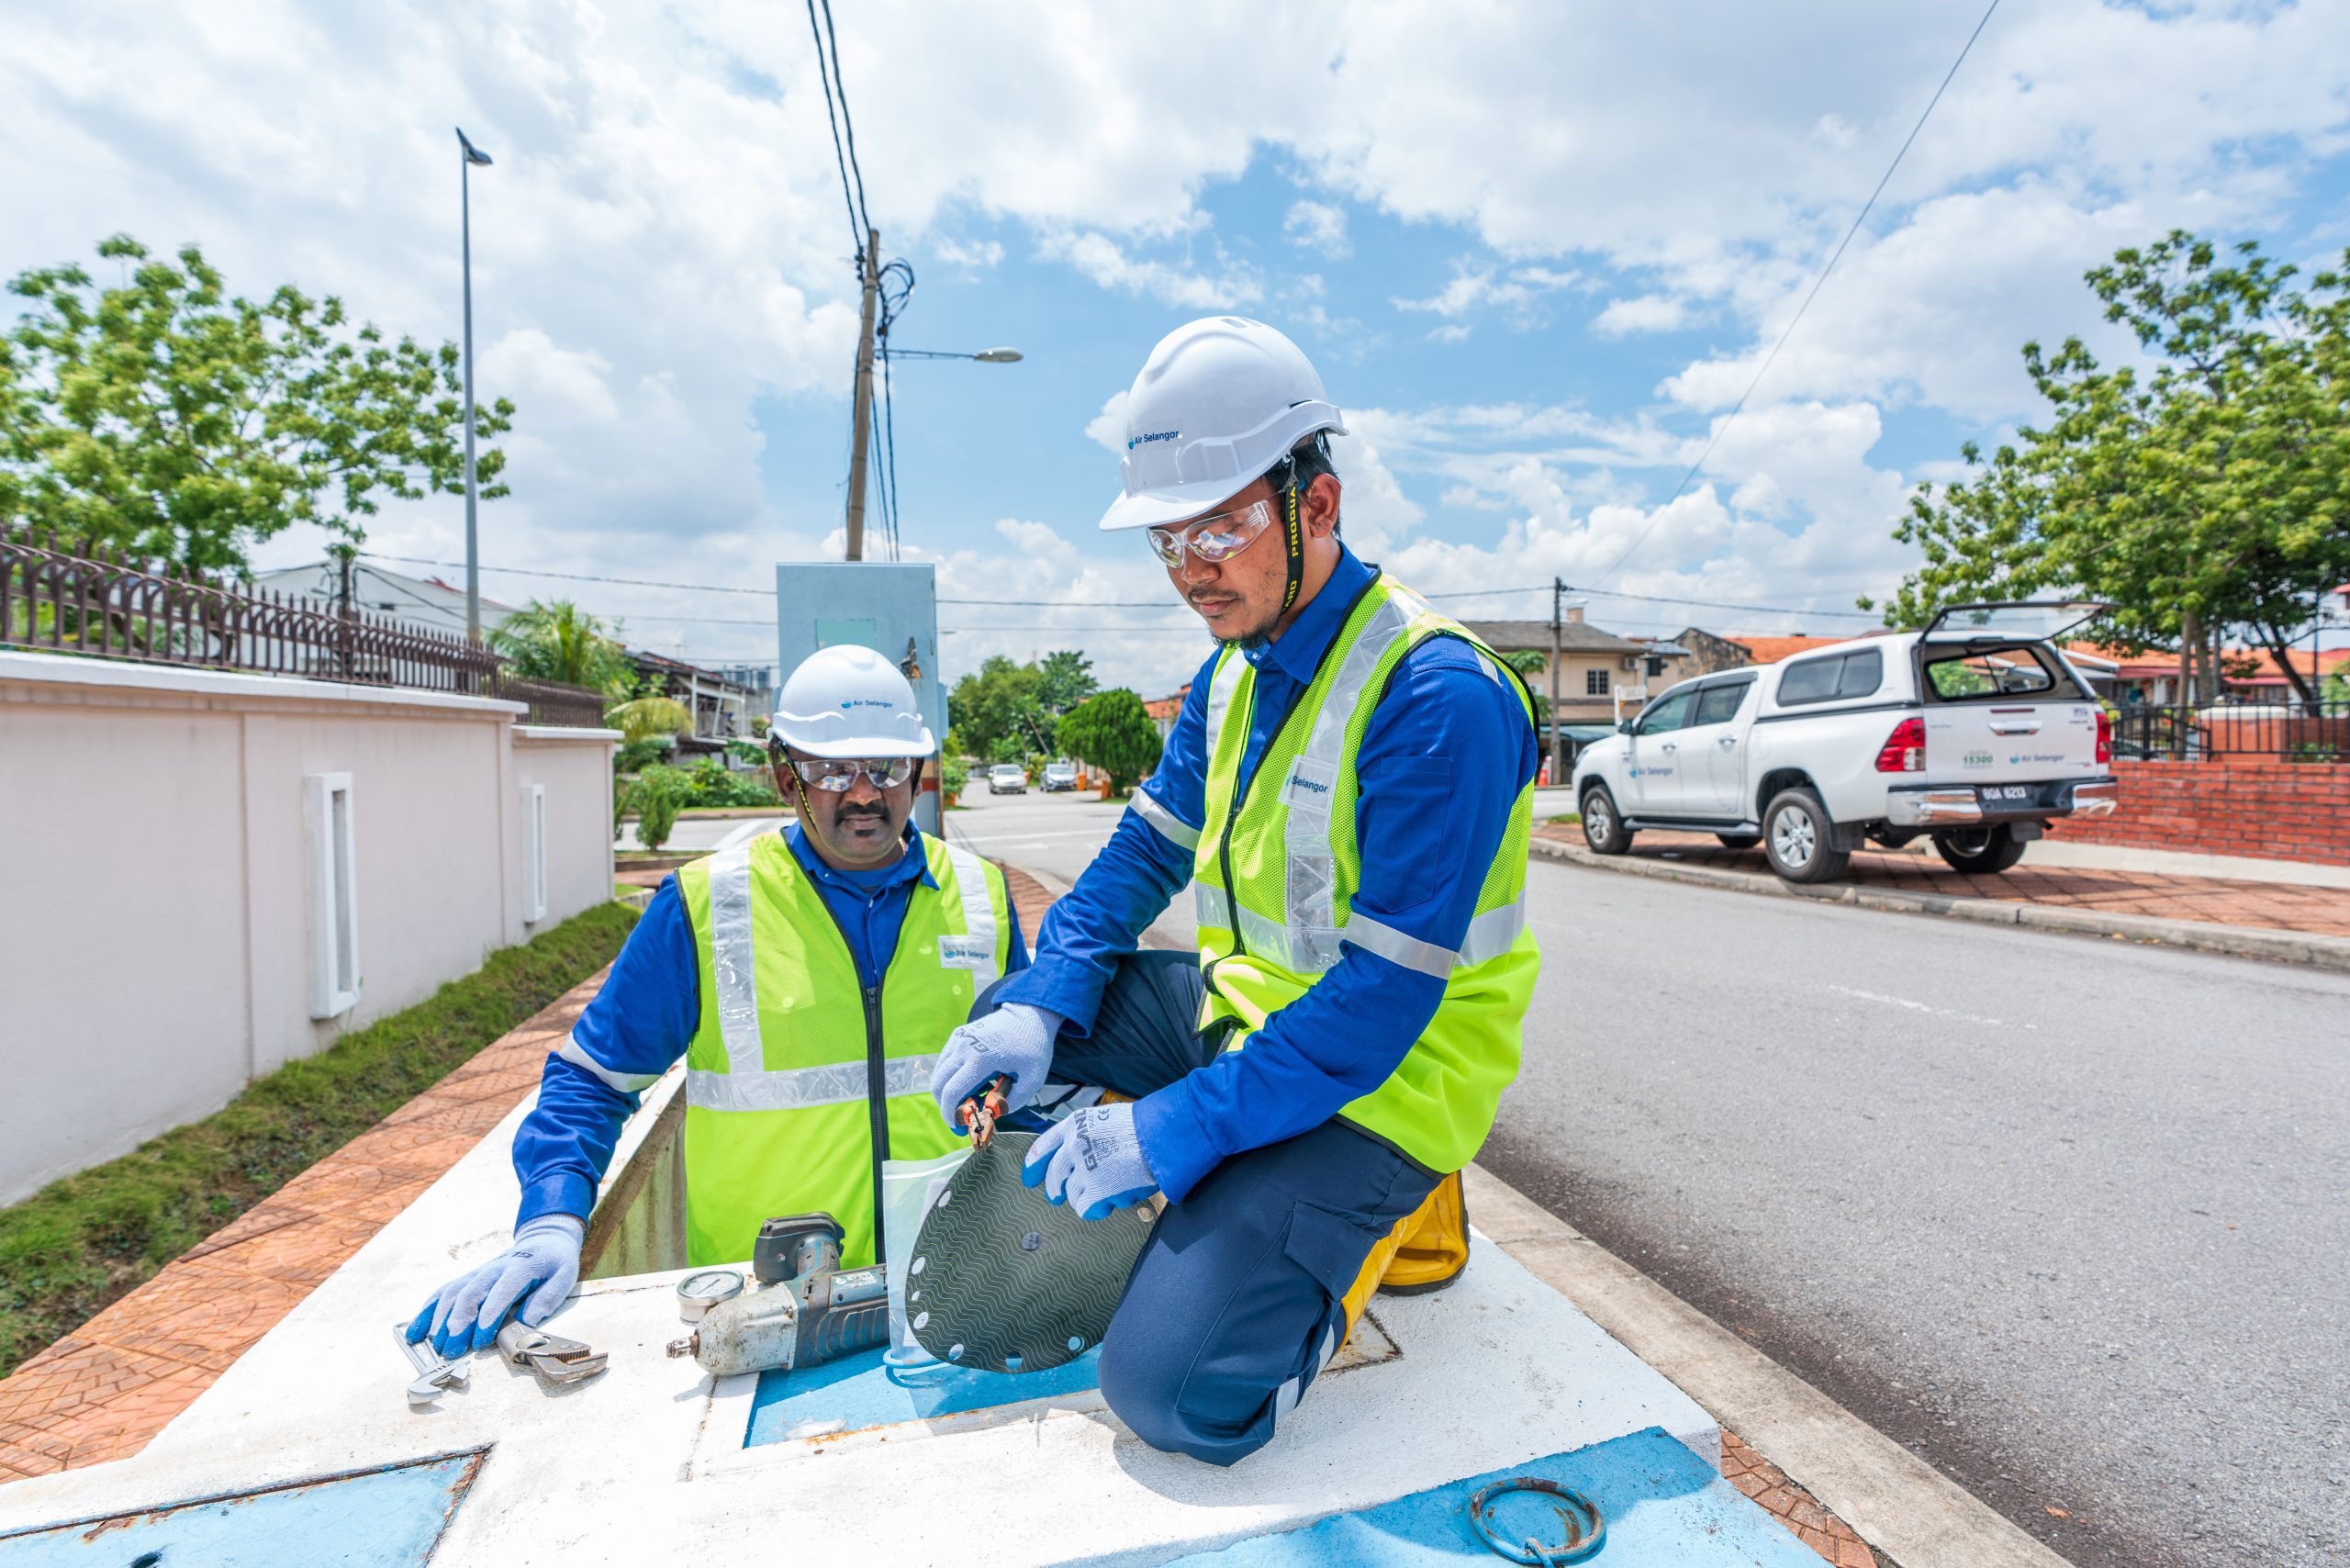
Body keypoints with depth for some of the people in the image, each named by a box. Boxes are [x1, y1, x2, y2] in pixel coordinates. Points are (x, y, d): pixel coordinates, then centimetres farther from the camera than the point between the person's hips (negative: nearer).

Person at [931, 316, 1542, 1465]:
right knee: (1004, 1013, 5)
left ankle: (1383, 1215, 7)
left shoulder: (1437, 695, -25)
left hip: (1388, 1074, -8)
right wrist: (1040, 1007, -8)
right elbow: (1145, 853, 7)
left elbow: (1386, 996, -27)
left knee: (1168, 1384, -19)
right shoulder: (1233, 672, 3)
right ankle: (1230, 1209, 6)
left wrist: (1175, 1128, -27)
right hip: (1251, 1004, 8)